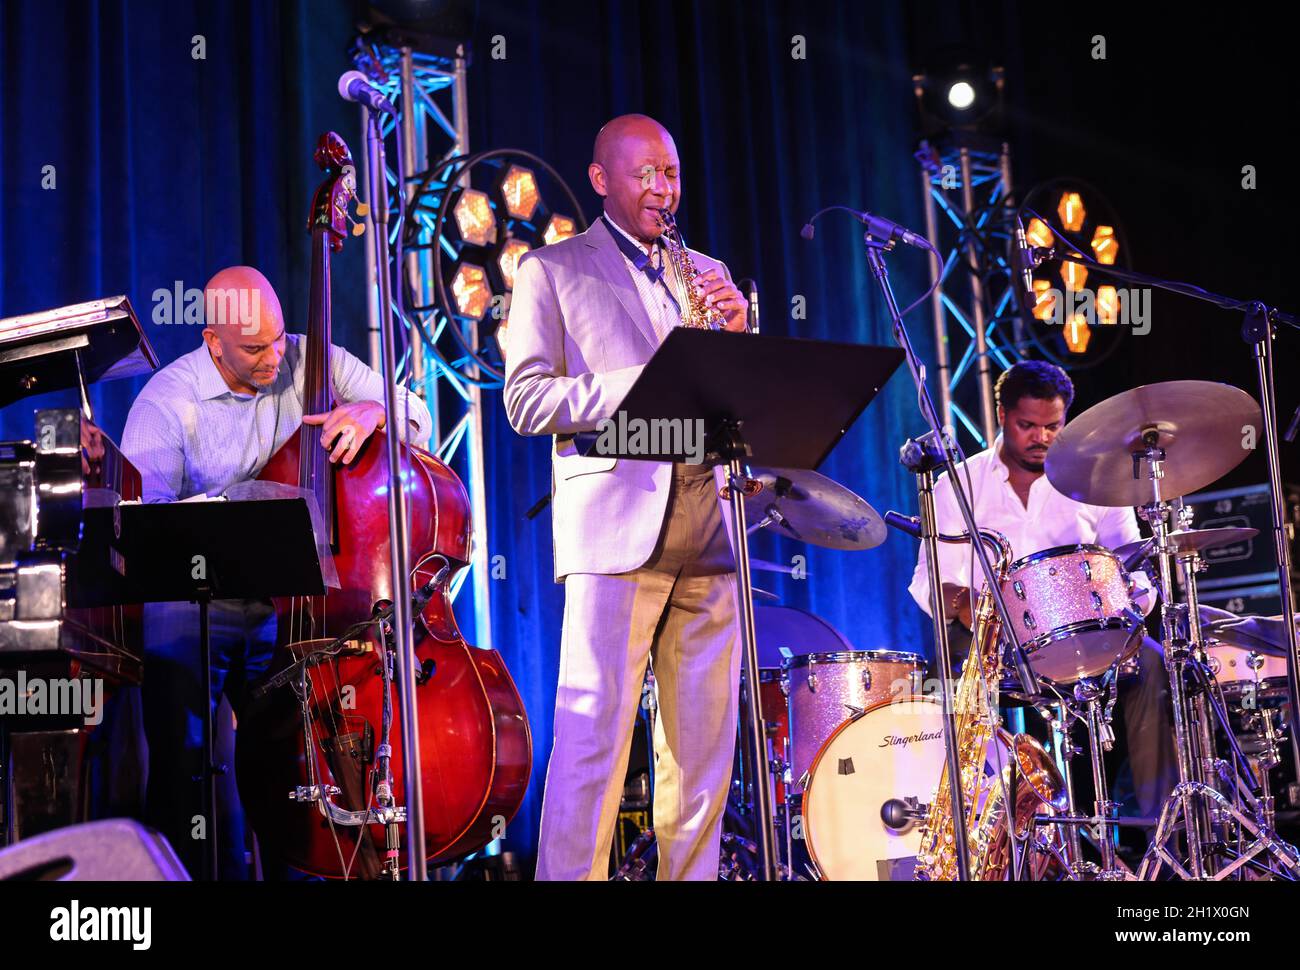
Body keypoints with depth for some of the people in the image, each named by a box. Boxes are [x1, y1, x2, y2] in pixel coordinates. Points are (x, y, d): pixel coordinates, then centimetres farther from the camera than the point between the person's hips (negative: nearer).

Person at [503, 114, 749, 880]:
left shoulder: (707, 272, 22)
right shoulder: (552, 270, 8)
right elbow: (527, 400, -3)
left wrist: (737, 333, -1)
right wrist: (645, 382, -13)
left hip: (705, 525, 5)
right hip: (614, 524, -5)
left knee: (707, 737, 4)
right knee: (595, 730, -10)